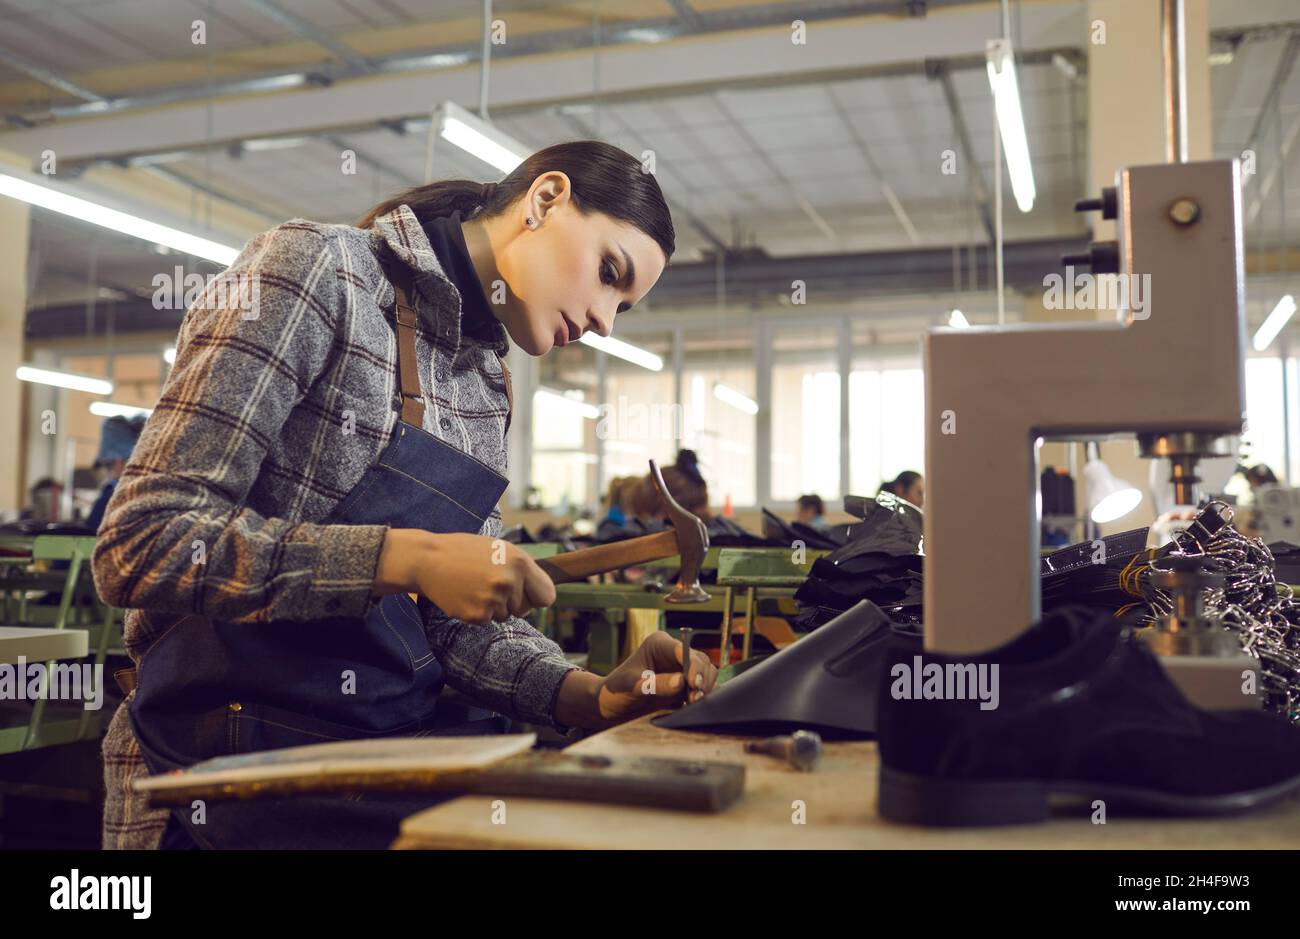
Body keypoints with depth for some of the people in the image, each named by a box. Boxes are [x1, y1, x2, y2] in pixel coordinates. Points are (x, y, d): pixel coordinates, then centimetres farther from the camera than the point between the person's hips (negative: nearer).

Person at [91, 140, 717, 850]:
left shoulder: (486, 385, 13)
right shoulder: (311, 270, -10)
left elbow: (458, 618, 10)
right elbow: (142, 543, -17)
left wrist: (593, 696, -7)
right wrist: (406, 558, -24)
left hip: (400, 733, 7)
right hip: (238, 754, -6)